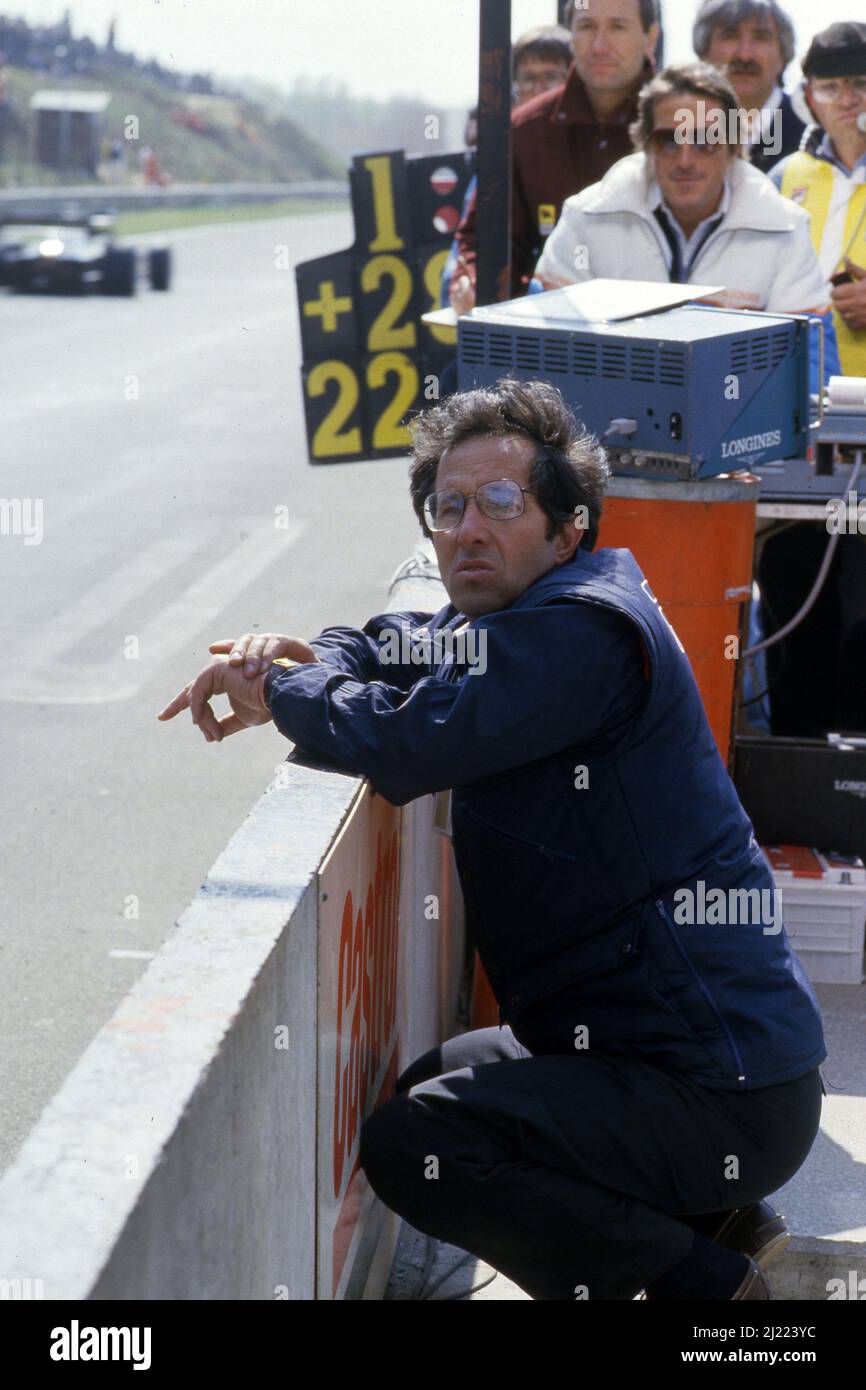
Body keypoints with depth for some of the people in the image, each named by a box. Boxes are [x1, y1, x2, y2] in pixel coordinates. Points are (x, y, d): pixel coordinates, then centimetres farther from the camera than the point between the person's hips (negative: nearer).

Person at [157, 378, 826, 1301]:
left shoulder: (582, 629, -20)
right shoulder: (521, 619, 13)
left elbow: (403, 744, -29)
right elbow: (393, 646, 29)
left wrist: (277, 692, -8)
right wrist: (291, 659, 5)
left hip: (725, 1096, -11)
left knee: (410, 1145, -21)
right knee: (431, 1082, 28)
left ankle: (700, 1278, -5)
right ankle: (716, 1218, 21)